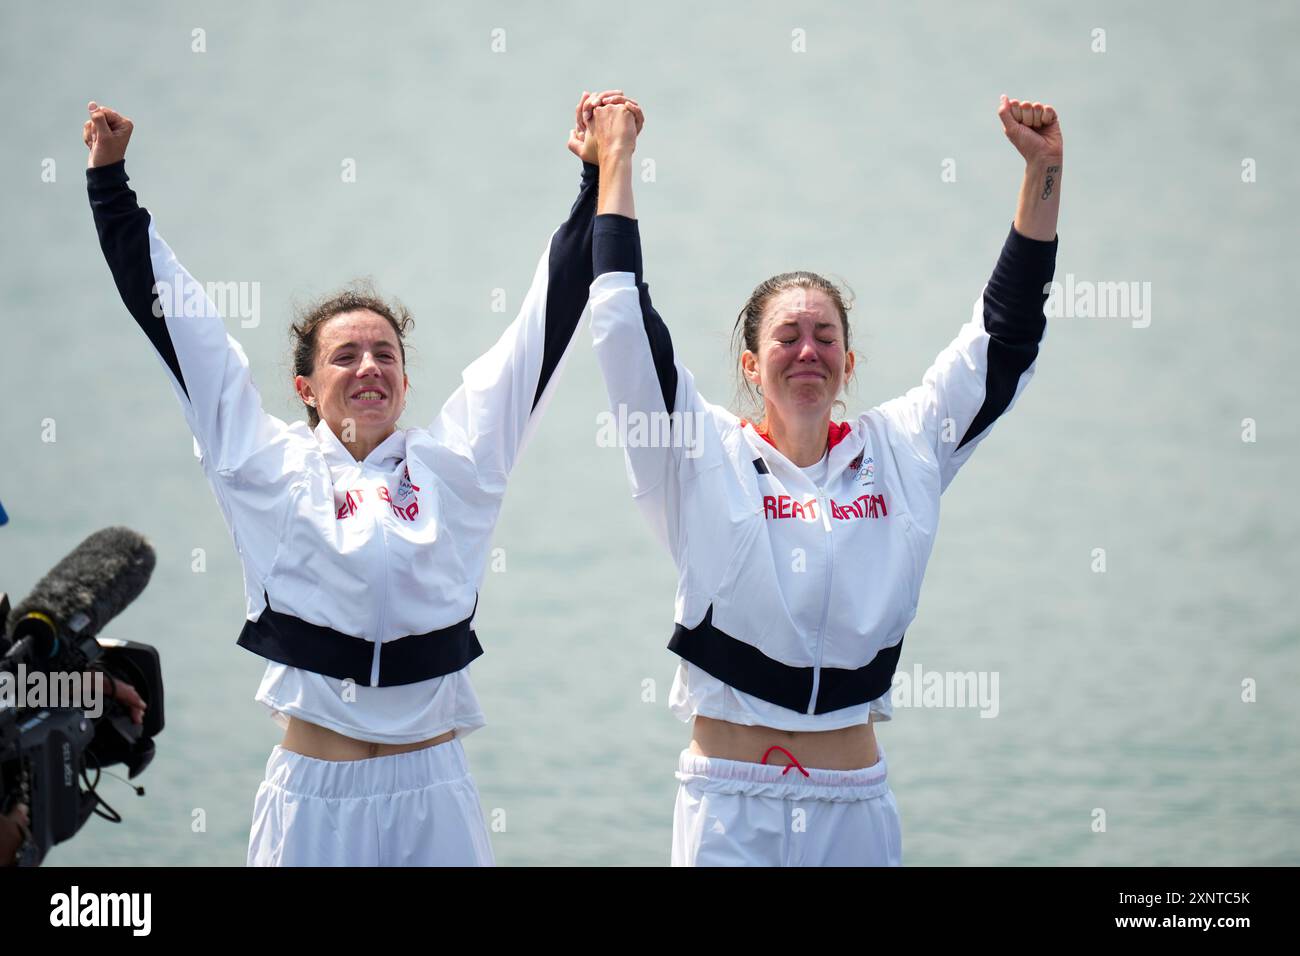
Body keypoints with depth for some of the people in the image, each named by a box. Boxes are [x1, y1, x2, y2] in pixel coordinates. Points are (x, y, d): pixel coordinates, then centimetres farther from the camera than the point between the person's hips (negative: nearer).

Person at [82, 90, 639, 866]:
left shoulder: (452, 466, 7)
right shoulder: (272, 473, 5)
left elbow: (548, 320, 10)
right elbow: (173, 317, 7)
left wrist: (599, 179, 8)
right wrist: (110, 179, 8)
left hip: (434, 799, 1)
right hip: (312, 794, -1)